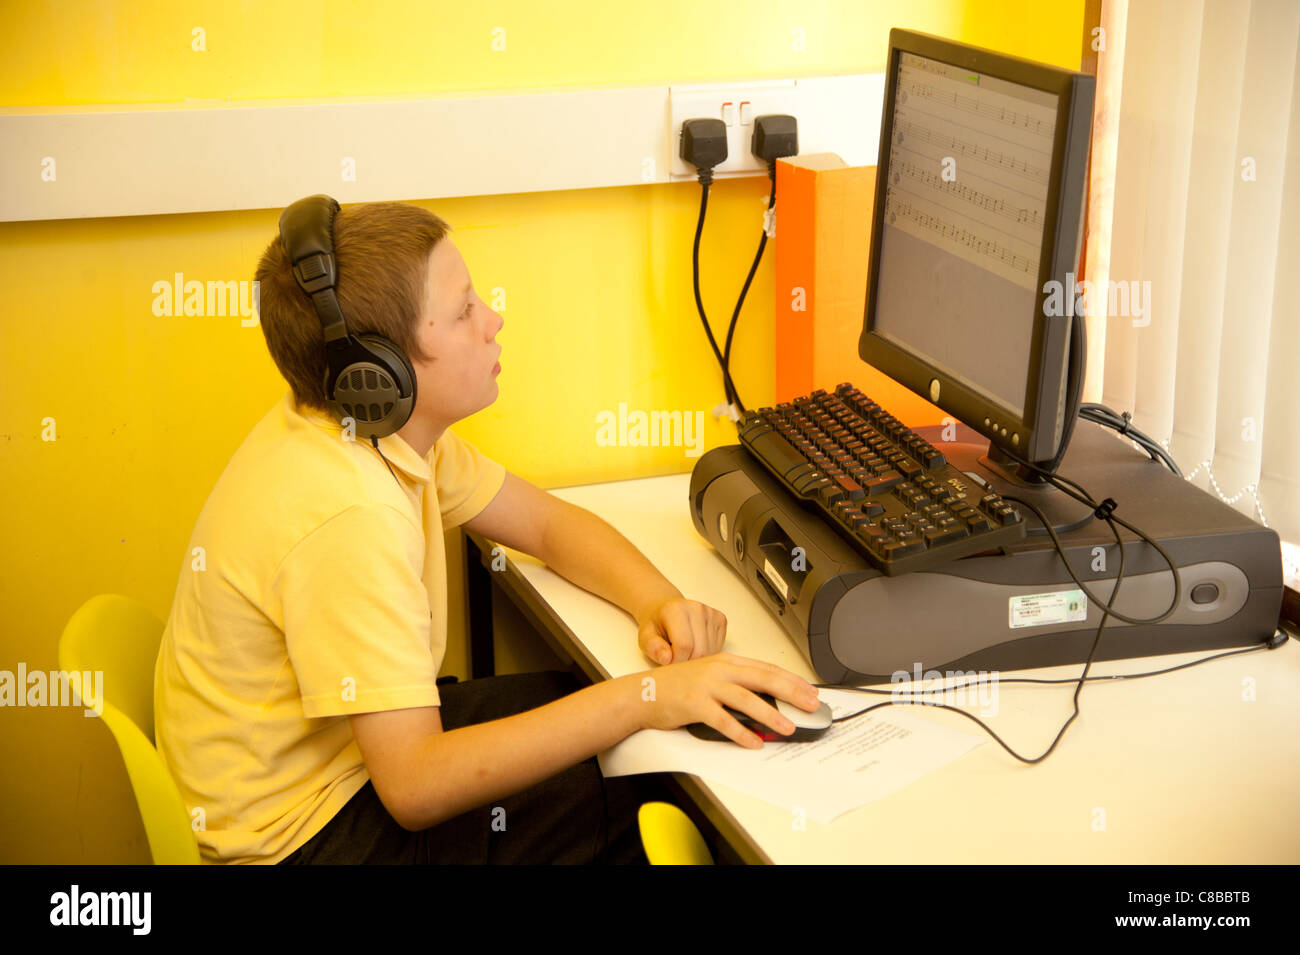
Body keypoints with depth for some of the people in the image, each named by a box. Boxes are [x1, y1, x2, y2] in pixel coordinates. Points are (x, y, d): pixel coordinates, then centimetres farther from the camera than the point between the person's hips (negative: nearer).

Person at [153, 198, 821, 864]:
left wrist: (657, 602, -13)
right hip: (307, 834, -8)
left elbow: (545, 521, 7)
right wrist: (643, 699, -35)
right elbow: (415, 787, -35)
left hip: (372, 739, 8)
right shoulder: (346, 516, -33)